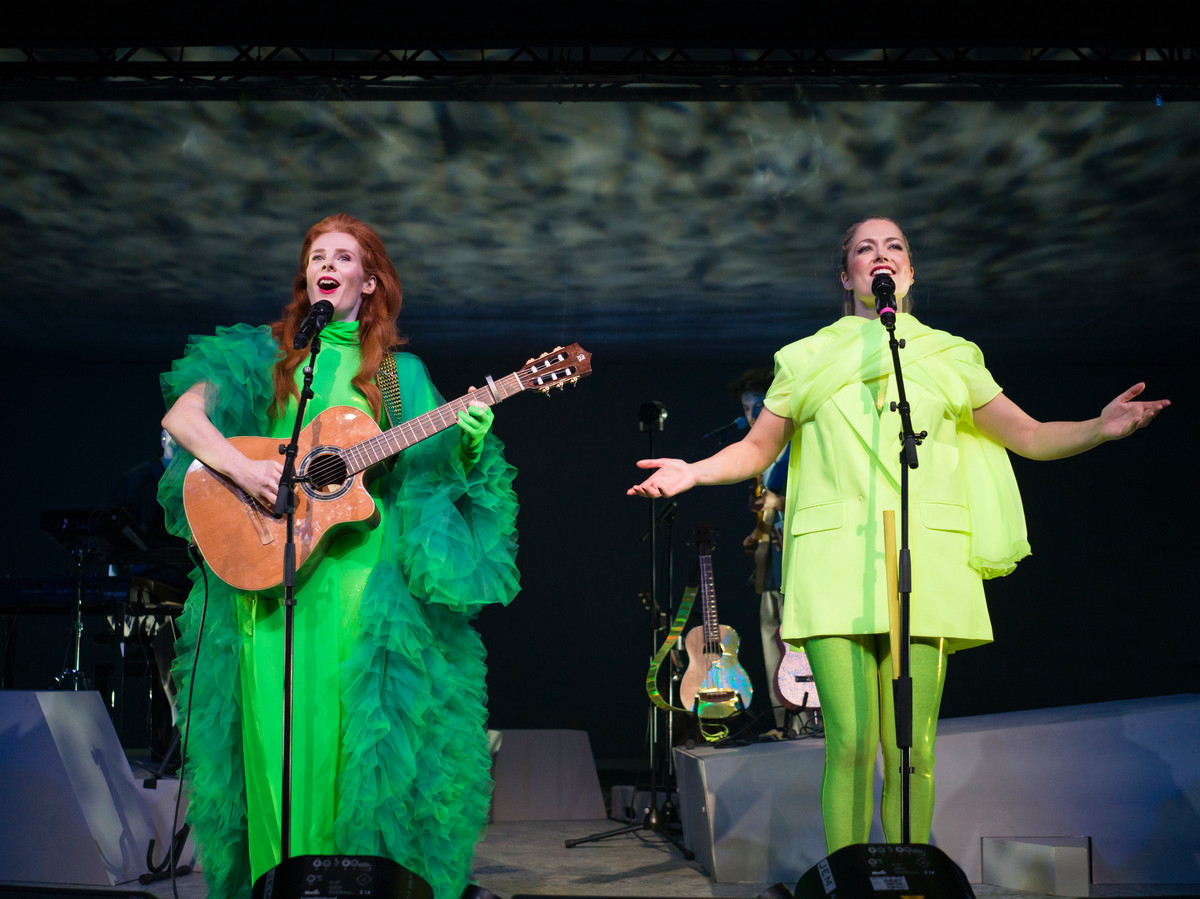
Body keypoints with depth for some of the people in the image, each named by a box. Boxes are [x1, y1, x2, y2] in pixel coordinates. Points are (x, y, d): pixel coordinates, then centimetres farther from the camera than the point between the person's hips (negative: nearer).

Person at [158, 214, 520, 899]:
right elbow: (181, 414, 1)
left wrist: (471, 442, -10)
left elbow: (431, 469, 11)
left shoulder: (400, 373, 14)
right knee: (278, 729, -4)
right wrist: (242, 467, -15)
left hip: (366, 570, 0)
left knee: (359, 733, -5)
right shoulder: (265, 353, 12)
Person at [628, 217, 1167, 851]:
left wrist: (1101, 428, -4)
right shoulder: (810, 358, 16)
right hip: (836, 555, -1)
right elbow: (757, 449, 17)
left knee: (913, 752, -4)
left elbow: (1029, 435, 14)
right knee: (851, 745, -10)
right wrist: (694, 471, -1)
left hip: (924, 558, 1)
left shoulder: (948, 358, 18)